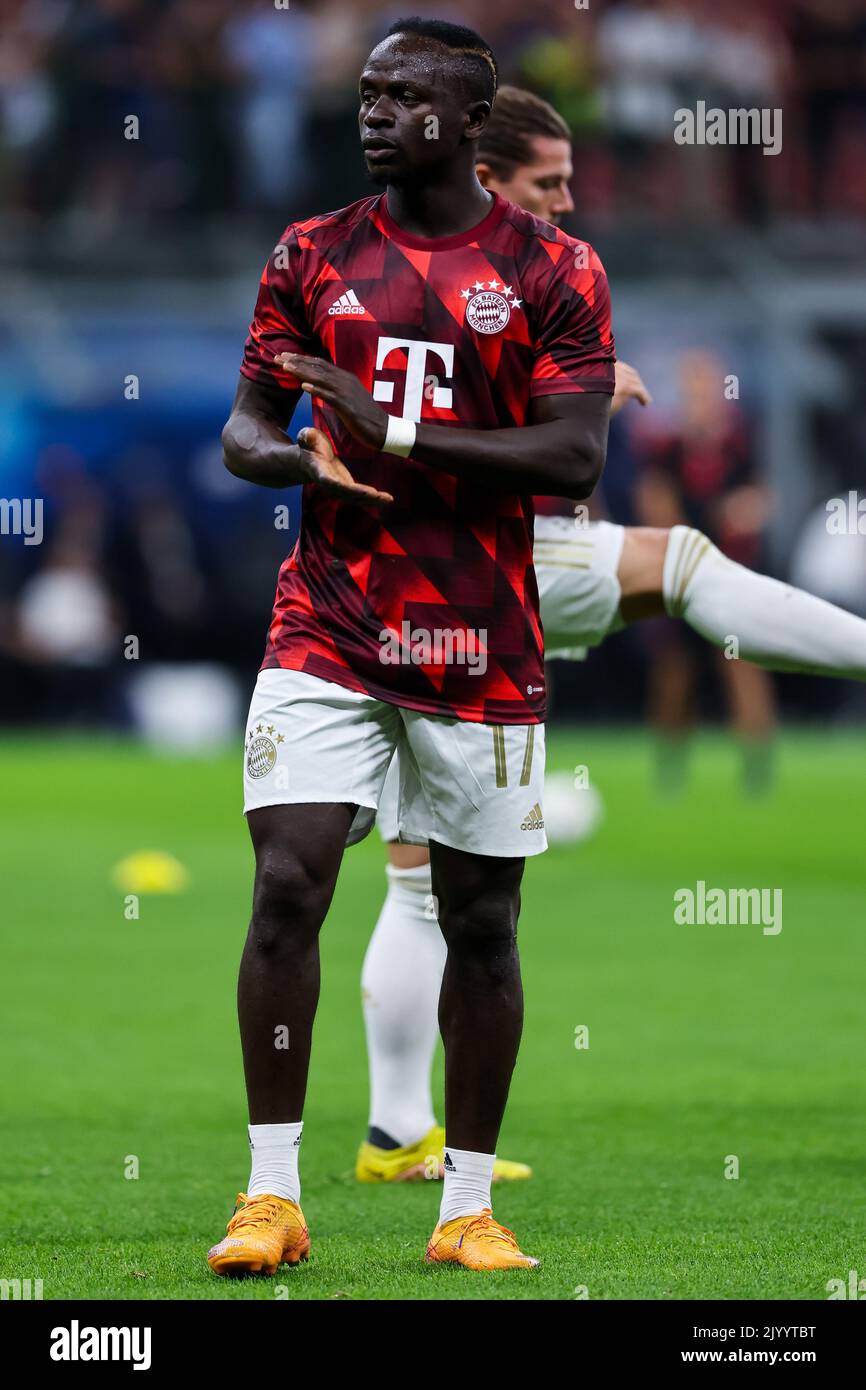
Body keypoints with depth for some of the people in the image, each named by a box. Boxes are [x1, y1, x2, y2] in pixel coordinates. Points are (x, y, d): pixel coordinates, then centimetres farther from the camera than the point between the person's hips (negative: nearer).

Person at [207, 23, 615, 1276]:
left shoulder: (554, 271, -1)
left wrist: (397, 434, -17)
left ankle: (469, 1207, 15)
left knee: (481, 918, 4)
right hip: (329, 632, 1)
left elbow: (576, 459, -10)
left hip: (483, 648, -1)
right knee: (288, 887, -11)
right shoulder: (312, 257, 8)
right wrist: (303, 459, -14)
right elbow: (244, 428, 10)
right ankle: (272, 1194, -4)